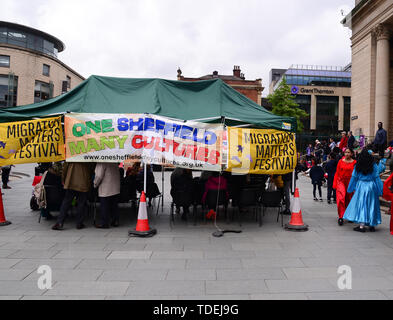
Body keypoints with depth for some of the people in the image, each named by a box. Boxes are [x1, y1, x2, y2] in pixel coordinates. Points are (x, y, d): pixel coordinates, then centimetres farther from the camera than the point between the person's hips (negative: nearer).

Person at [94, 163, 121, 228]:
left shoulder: (101, 163, -15)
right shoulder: (115, 162, 8)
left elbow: (99, 176, -17)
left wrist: (95, 184, 1)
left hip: (105, 190, -7)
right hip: (116, 188, 7)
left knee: (104, 207, 2)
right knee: (114, 206, 14)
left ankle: (104, 223, 7)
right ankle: (115, 221, 20)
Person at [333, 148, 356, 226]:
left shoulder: (354, 162, 1)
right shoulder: (340, 161, 6)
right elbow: (337, 173, 8)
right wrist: (335, 183, 4)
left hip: (350, 182, 0)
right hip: (341, 181, 0)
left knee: (349, 200, 9)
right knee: (340, 198, -15)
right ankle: (341, 217, -12)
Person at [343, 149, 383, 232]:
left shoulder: (357, 166, -2)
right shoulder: (374, 166, -3)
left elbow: (354, 177, 3)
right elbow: (377, 178, -1)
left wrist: (351, 188, 12)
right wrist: (379, 190, 5)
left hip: (361, 187, -1)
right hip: (371, 186, 1)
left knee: (361, 204, 1)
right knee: (371, 205, 10)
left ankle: (361, 226, -4)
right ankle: (371, 225, 18)